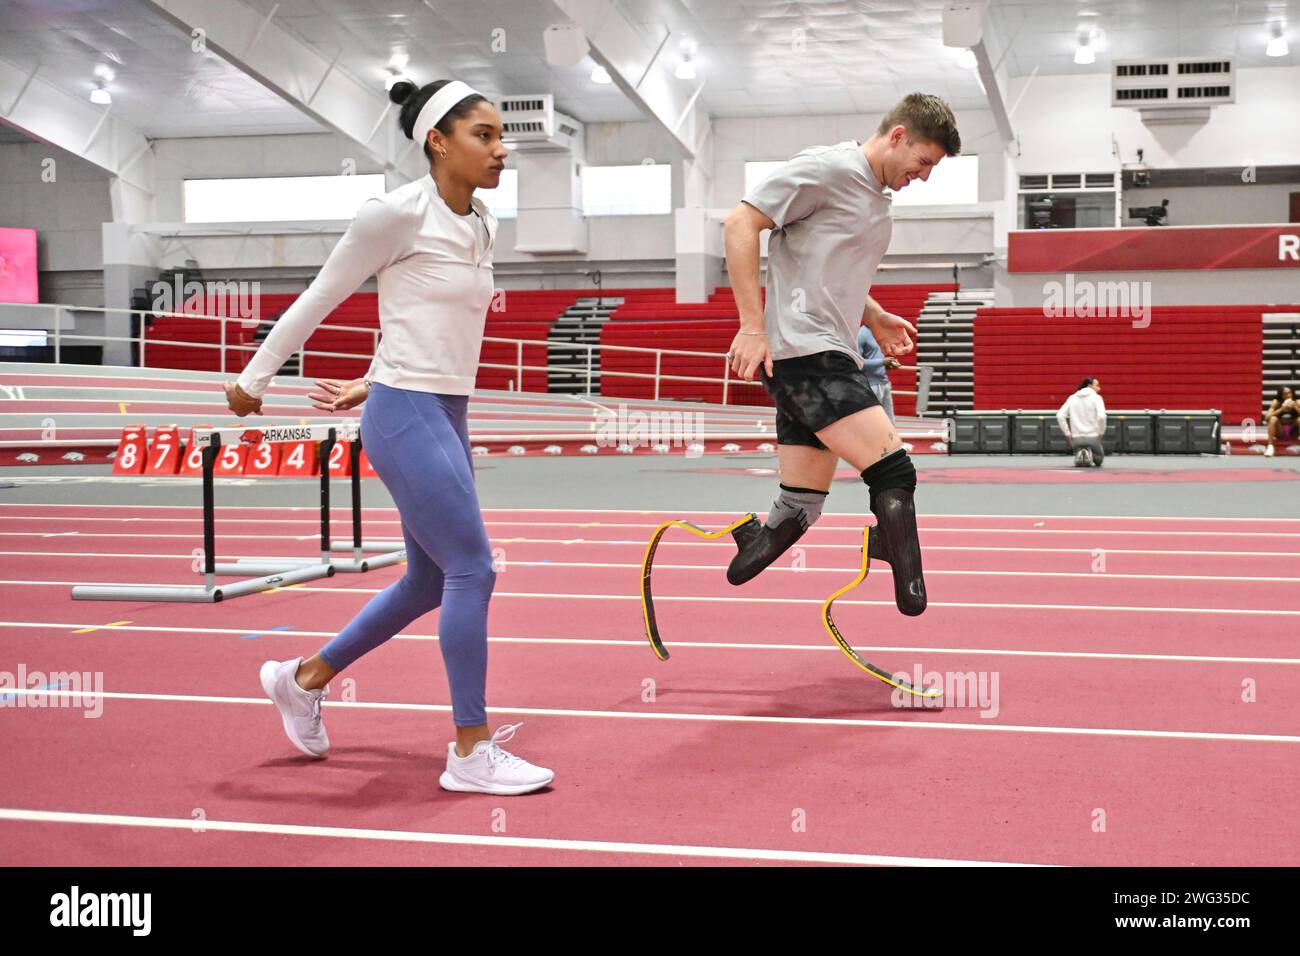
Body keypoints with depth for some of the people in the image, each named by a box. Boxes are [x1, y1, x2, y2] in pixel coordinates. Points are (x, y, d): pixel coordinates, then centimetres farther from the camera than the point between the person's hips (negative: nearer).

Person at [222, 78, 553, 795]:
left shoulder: (478, 226, 11)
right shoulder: (399, 213, -12)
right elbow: (319, 297, -5)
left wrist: (370, 384, 23)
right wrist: (253, 379, 3)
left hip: (446, 415, 9)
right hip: (406, 416, -9)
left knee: (431, 582, 14)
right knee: (472, 570, -10)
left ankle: (303, 678, 32)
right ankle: (471, 754, 1)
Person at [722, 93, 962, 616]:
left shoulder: (877, 199, 22)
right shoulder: (826, 167, -6)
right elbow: (740, 223, -11)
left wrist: (875, 318, 16)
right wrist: (753, 326, -17)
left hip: (831, 357, 10)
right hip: (800, 351, -10)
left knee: (799, 511, 8)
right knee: (893, 473, -18)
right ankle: (913, 603, -15)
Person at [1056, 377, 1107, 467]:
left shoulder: (1072, 398, 8)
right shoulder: (1096, 397, -3)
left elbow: (1060, 416, -2)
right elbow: (1101, 416, -20)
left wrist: (1068, 434, 3)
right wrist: (1101, 433, -6)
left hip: (1076, 439, 3)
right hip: (1092, 438, -3)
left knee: (1079, 462, 29)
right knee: (1099, 460, 23)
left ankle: (1079, 455, -7)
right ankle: (1089, 454, -11)